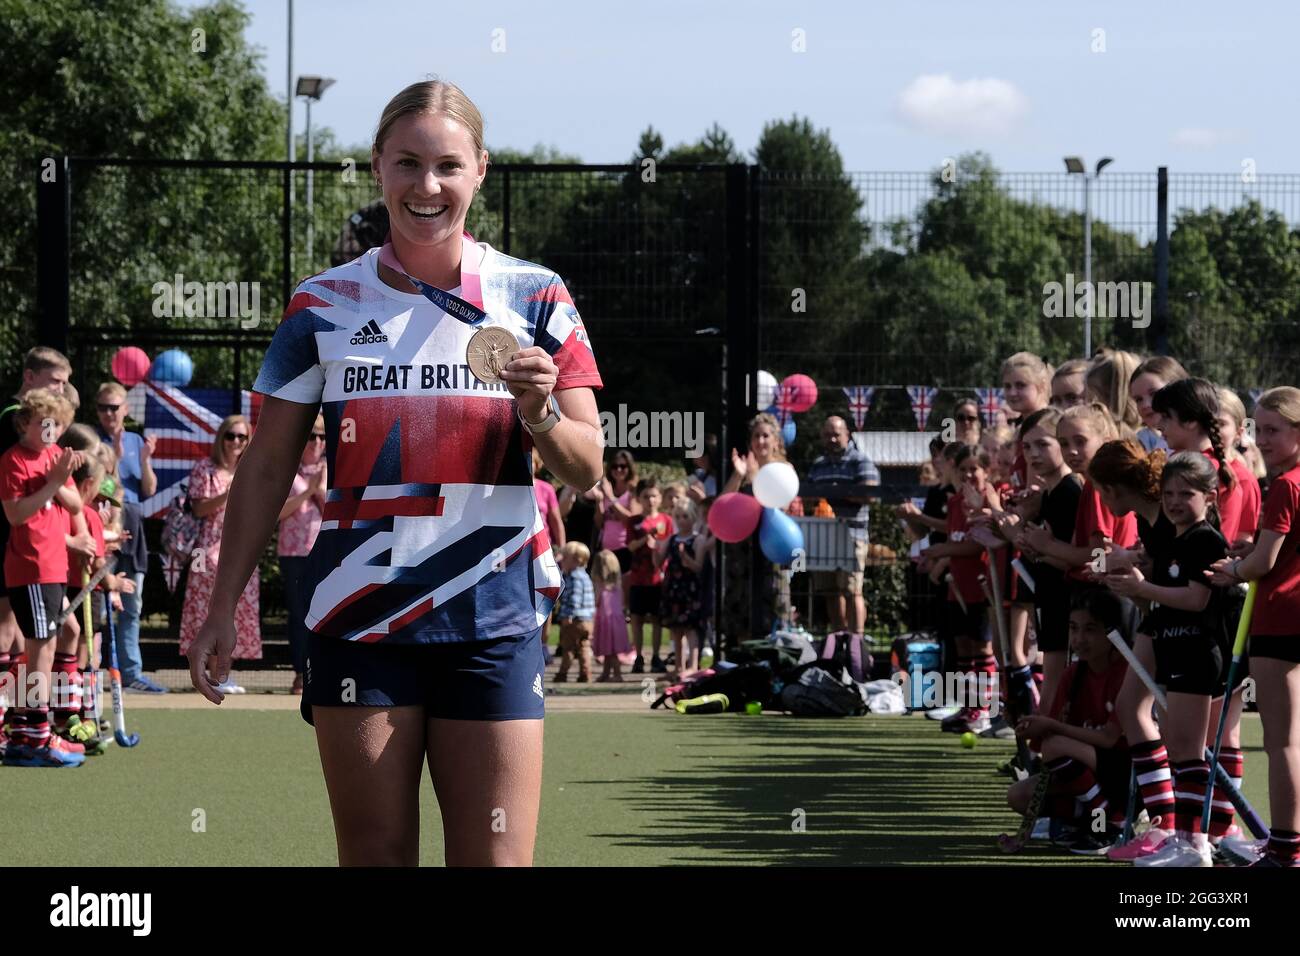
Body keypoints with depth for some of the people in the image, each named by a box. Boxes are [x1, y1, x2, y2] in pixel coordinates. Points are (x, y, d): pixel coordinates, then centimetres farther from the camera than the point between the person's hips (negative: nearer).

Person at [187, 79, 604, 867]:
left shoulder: (535, 299, 3)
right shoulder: (325, 306, 5)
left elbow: (586, 470, 2)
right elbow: (267, 469, 10)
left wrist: (538, 412, -18)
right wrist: (224, 607, 7)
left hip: (494, 624, -1)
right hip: (360, 618, 1)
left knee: (494, 860, -5)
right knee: (375, 857, 2)